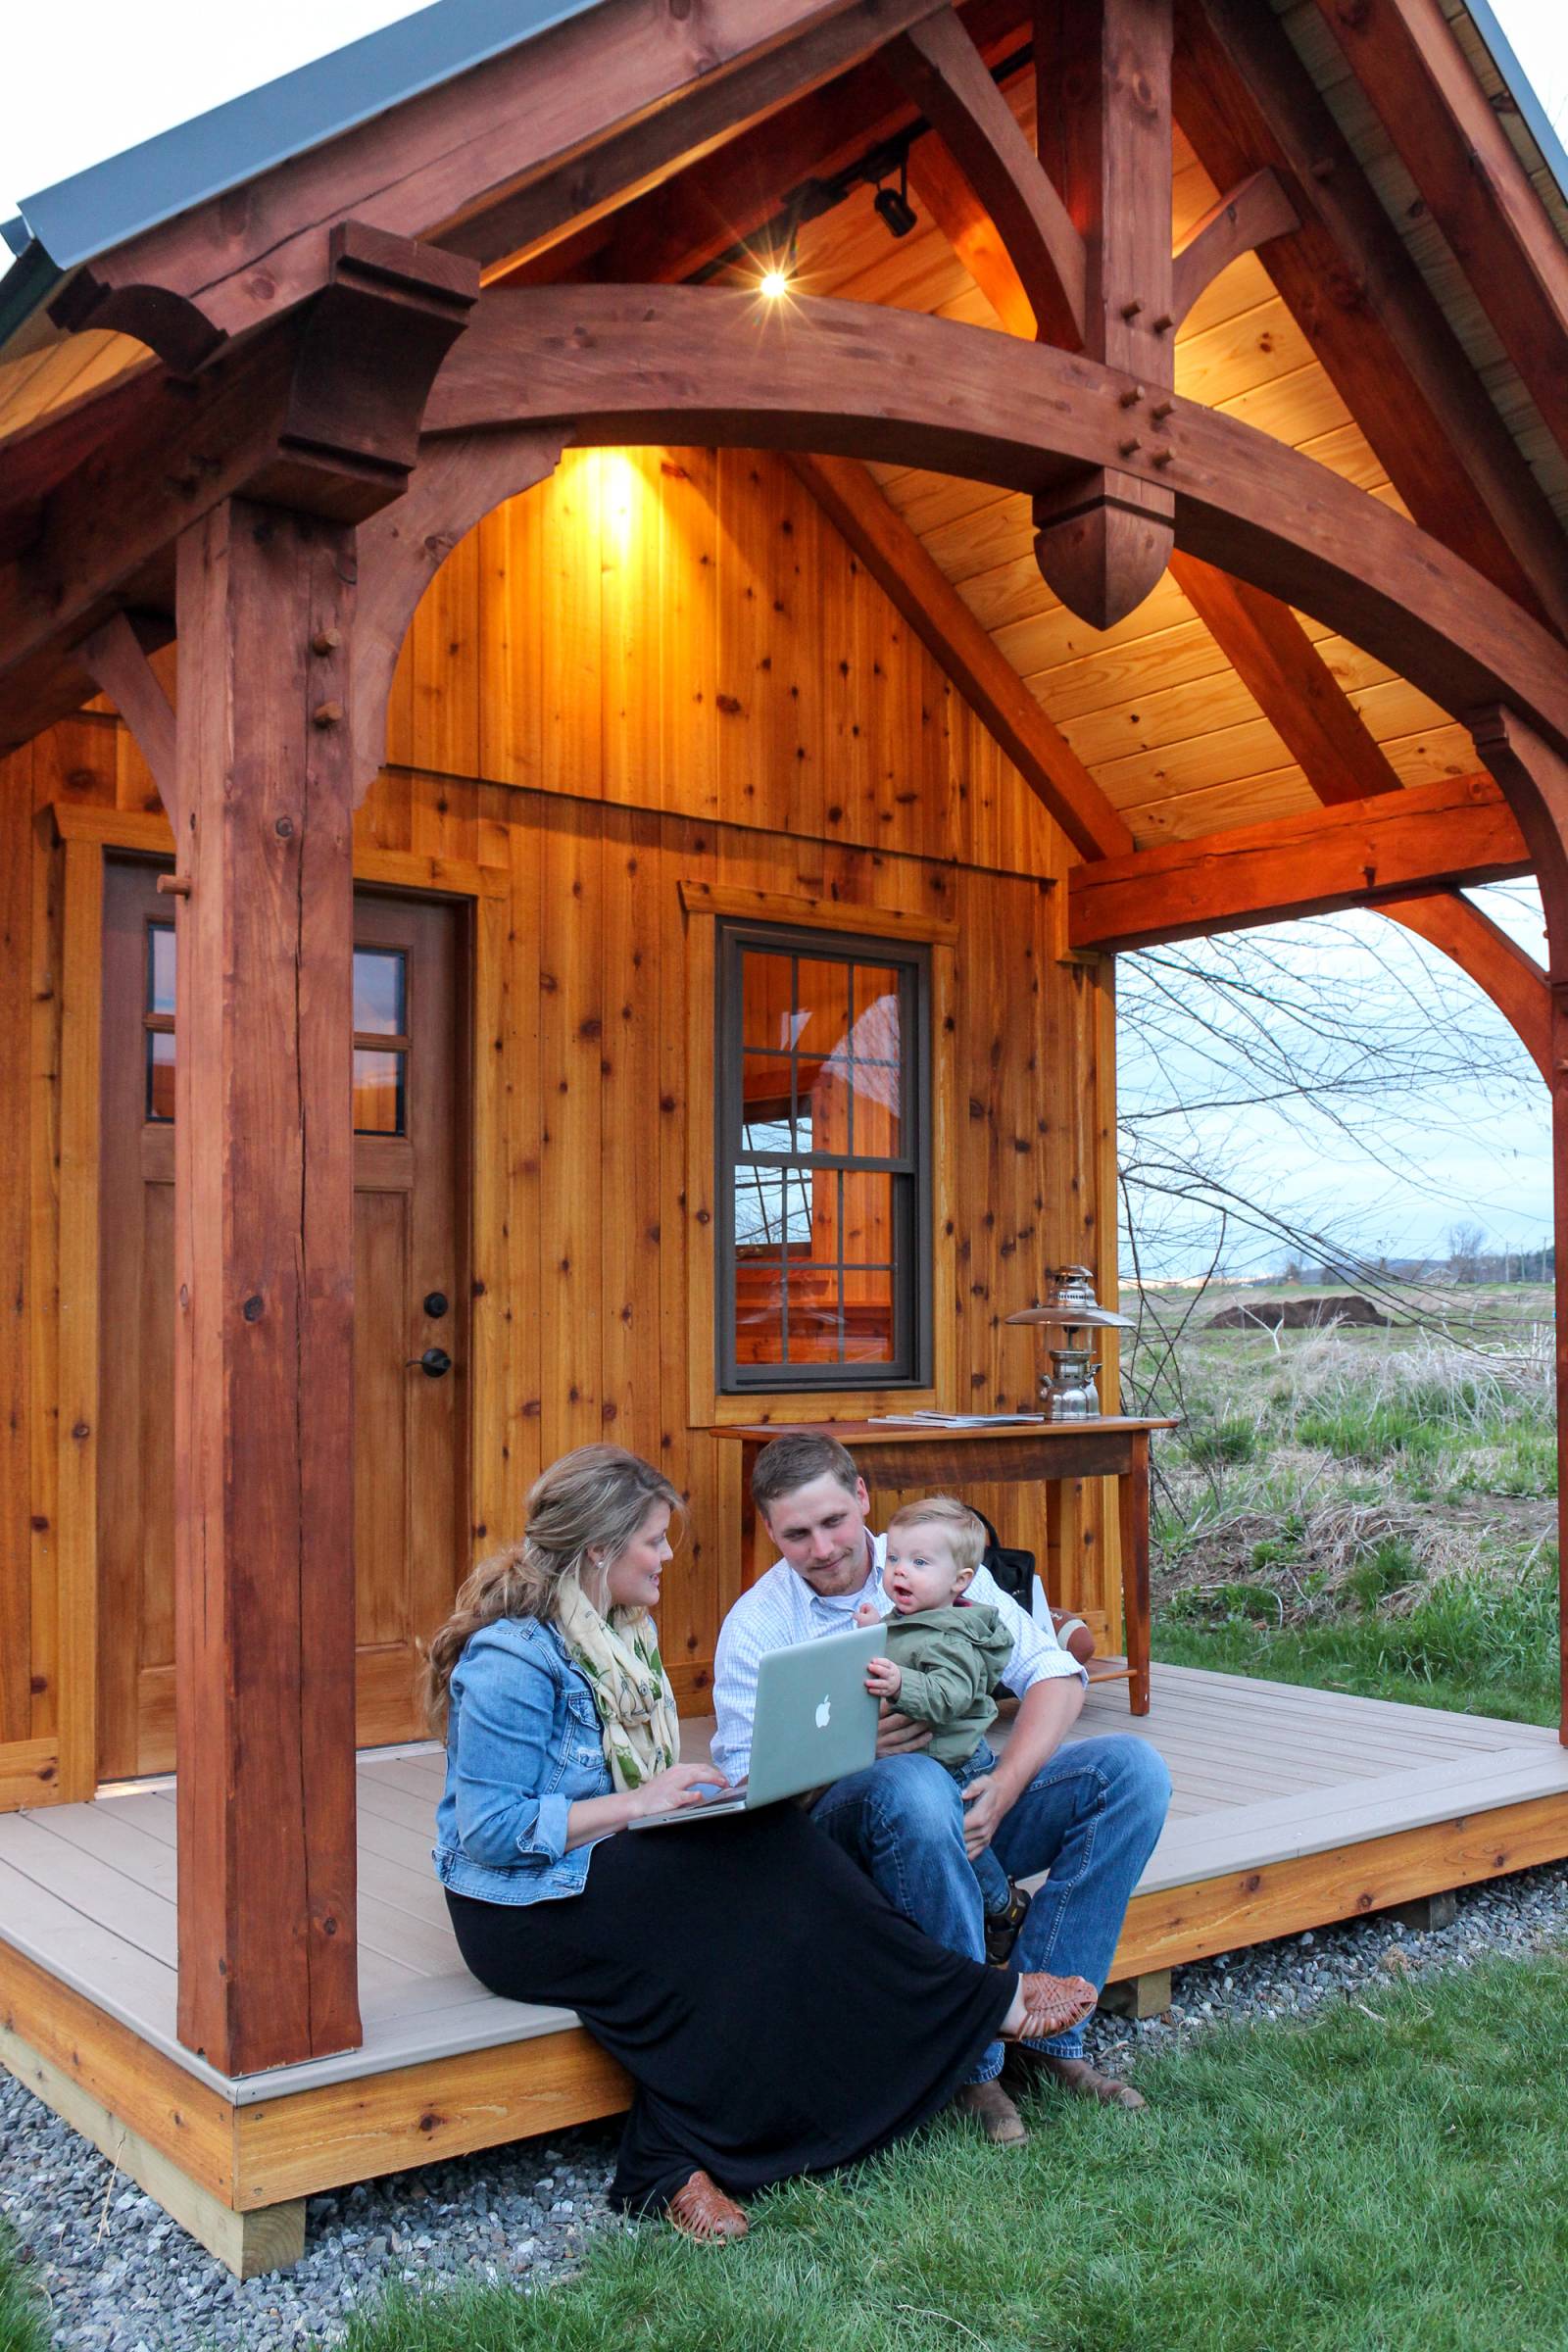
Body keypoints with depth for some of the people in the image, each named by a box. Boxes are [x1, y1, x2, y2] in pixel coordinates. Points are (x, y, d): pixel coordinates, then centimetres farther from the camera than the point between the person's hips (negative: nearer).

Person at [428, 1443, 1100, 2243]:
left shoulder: (621, 1631, 11)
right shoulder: (511, 1657, -19)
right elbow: (490, 1831, -22)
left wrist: (684, 1788, -2)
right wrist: (636, 1804, -22)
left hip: (602, 1869, 9)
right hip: (522, 1909, -9)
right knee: (763, 1867, -24)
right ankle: (980, 2002, -11)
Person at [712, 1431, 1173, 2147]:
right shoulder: (755, 1624, 0)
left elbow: (1055, 1674, 0)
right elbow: (745, 1786, -6)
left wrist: (1005, 1786, -17)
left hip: (970, 1805, 4)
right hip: (847, 1824, -4)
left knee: (1133, 1768, -18)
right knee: (913, 1786, -38)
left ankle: (1042, 2033, -19)